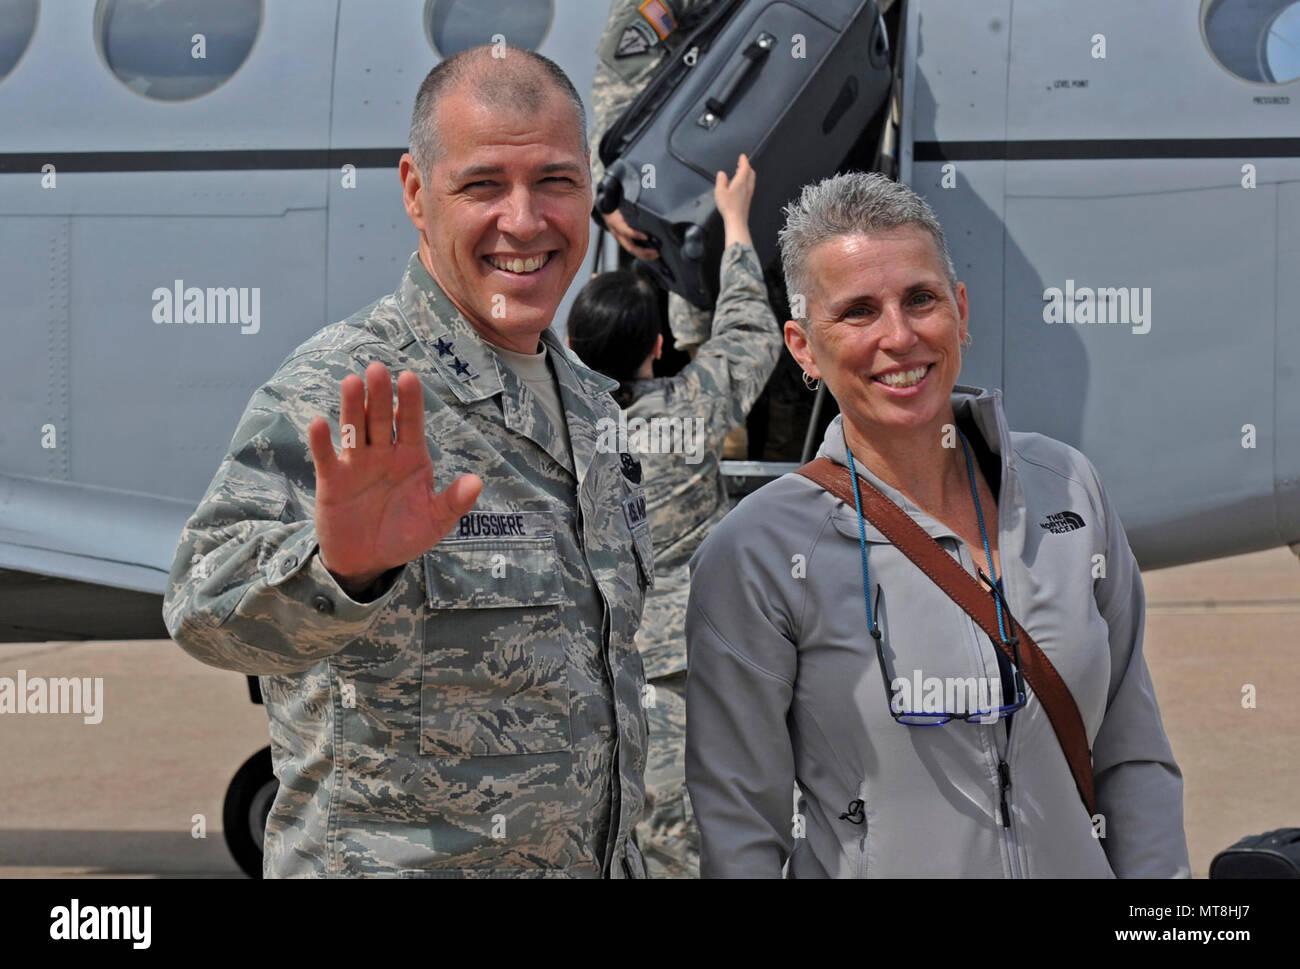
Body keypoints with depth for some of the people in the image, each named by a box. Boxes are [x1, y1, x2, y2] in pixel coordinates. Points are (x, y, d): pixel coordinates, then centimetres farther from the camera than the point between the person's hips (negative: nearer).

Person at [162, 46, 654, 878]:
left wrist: (627, 852, 14)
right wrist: (338, 568, -51)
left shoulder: (593, 406, 8)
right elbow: (210, 605, -32)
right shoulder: (342, 393, -16)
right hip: (397, 860, -6)